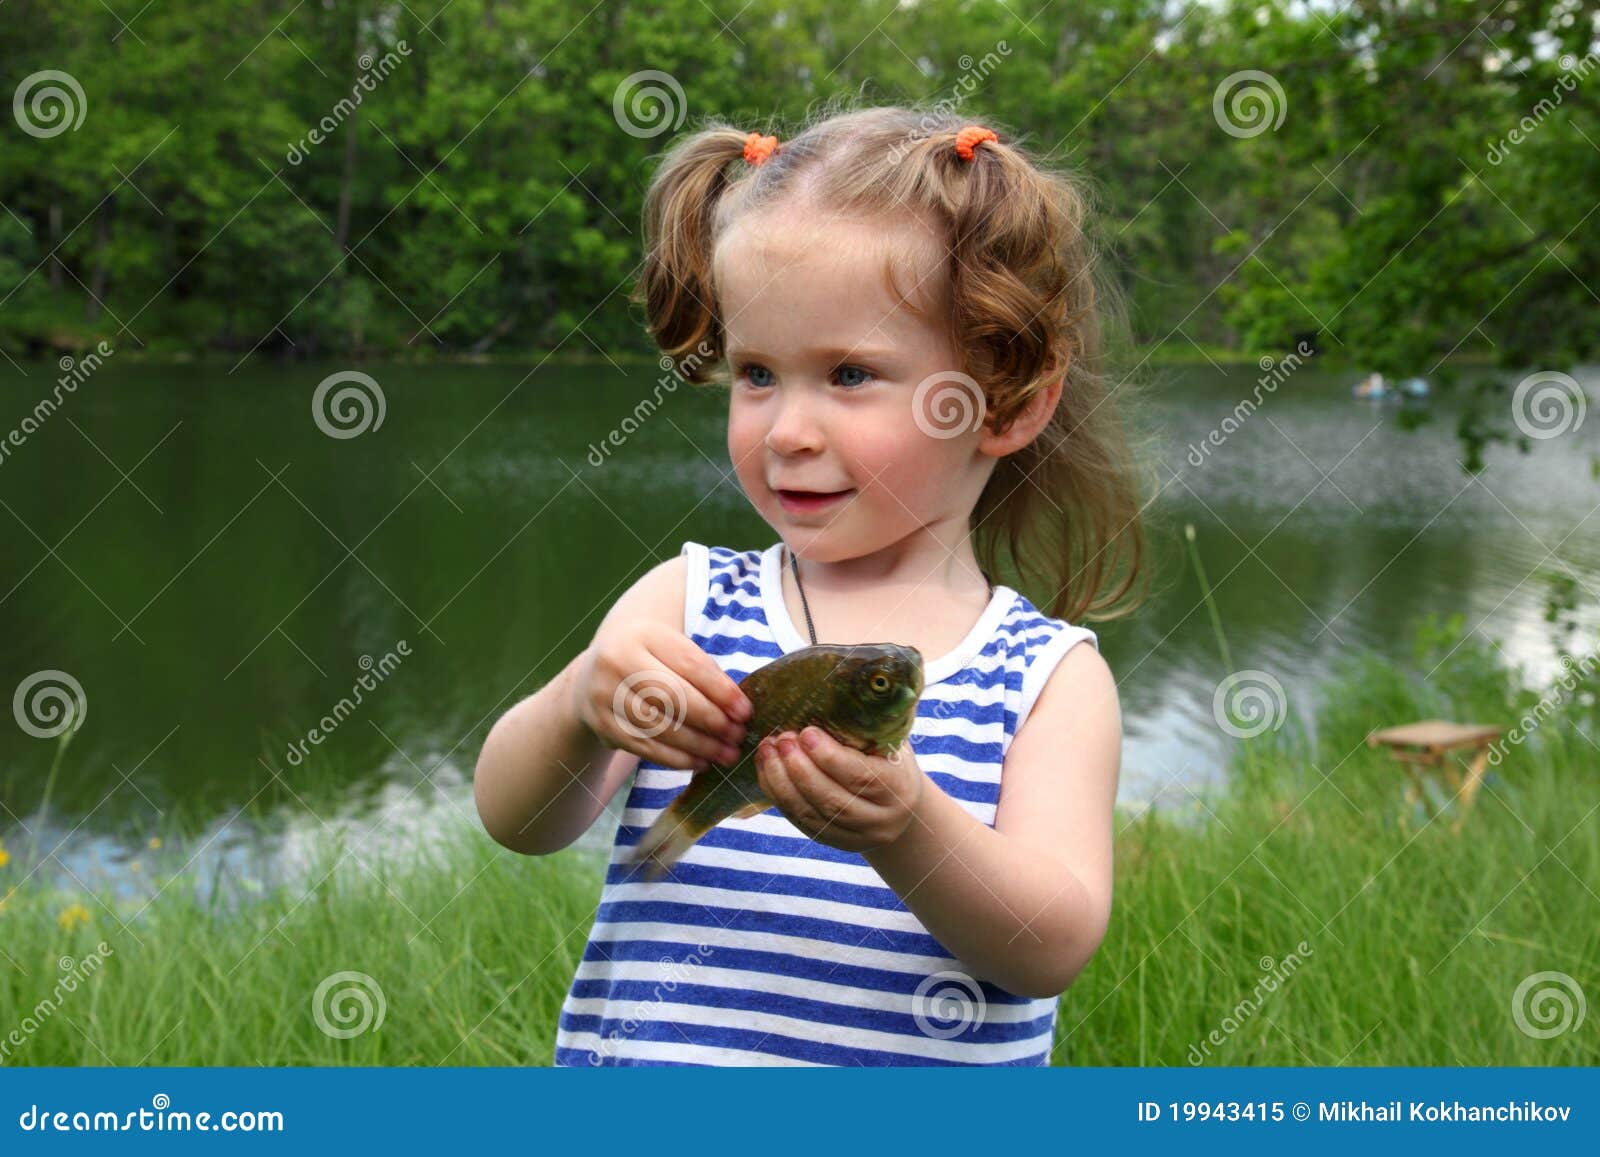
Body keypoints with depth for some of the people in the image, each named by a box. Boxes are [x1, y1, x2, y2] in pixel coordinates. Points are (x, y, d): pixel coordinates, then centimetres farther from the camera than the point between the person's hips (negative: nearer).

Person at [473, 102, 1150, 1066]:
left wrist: (906, 830, -26)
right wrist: (580, 710, -21)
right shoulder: (689, 604, 5)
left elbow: (1056, 947, -9)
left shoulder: (1050, 675, 1)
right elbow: (516, 821, -2)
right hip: (641, 1060, 2)